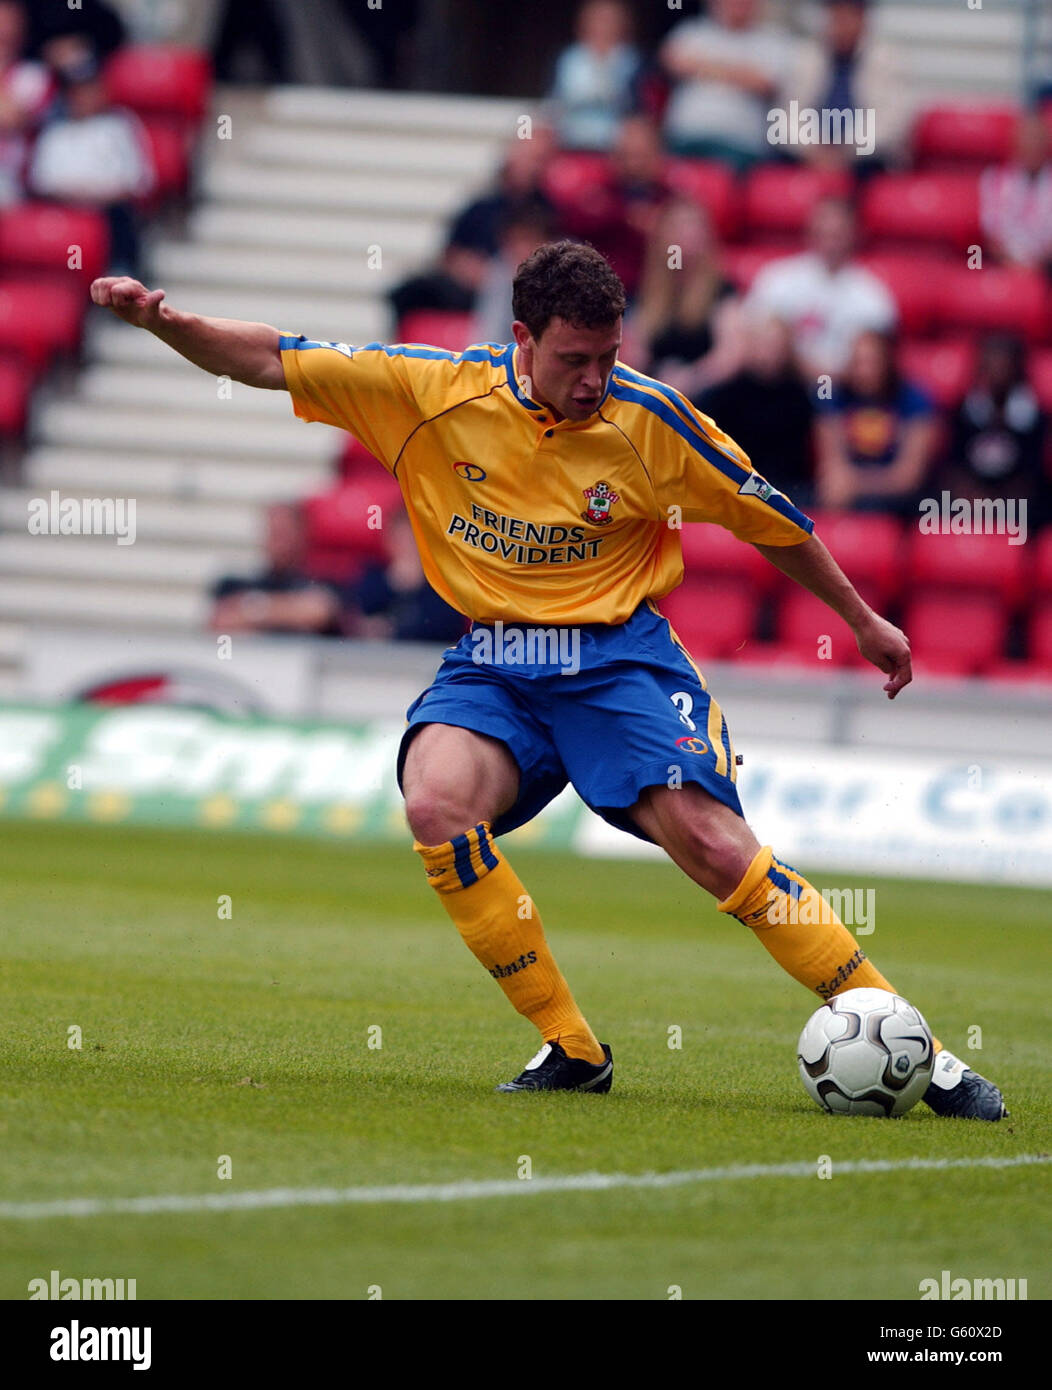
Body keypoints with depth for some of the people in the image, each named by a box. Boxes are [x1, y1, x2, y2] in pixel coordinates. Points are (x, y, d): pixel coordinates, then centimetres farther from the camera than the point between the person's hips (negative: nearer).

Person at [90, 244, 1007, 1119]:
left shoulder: (647, 417, -7)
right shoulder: (430, 391, -6)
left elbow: (769, 521, 7)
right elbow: (268, 361, -1)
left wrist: (864, 623, 16)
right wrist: (163, 319, -17)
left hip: (619, 653, -2)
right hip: (494, 662, 2)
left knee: (709, 841, -20)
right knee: (436, 806, -28)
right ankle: (571, 1052, -15)